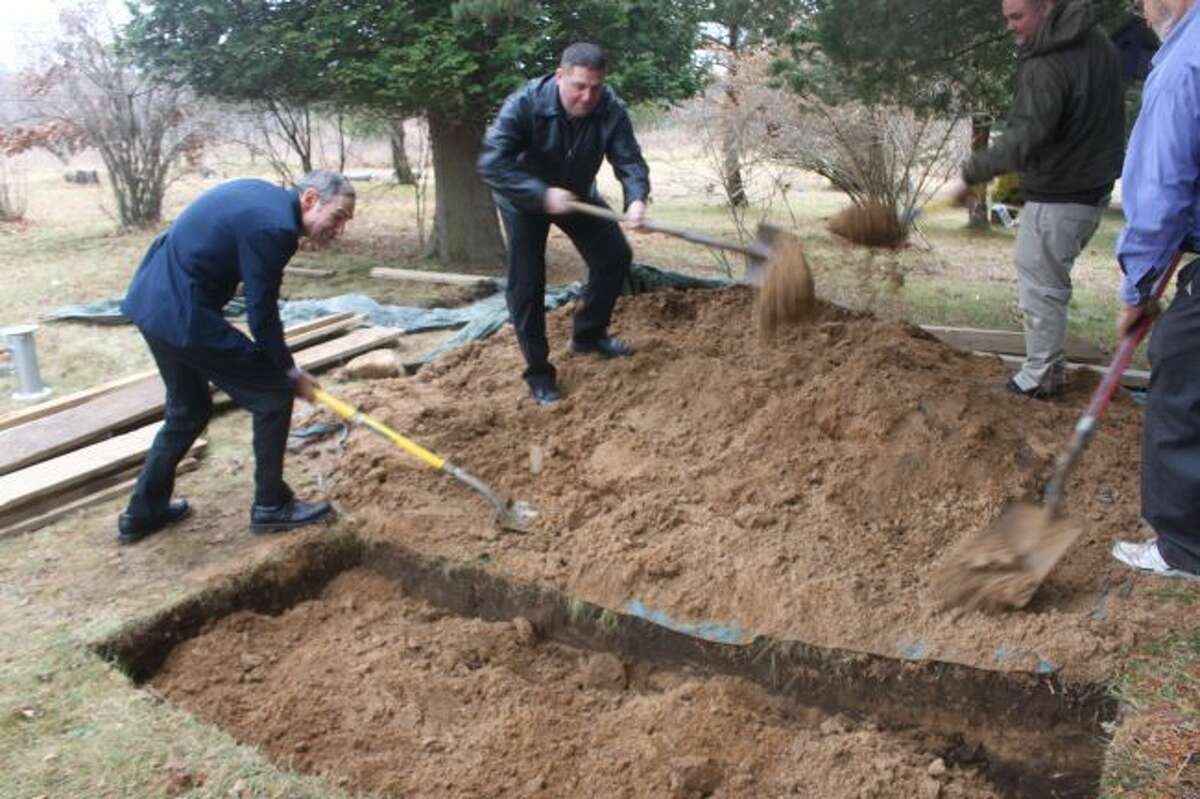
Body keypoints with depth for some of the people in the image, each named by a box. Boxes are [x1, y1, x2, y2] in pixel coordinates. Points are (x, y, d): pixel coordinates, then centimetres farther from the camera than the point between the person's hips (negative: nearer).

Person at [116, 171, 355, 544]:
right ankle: (270, 505, 11)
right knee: (273, 393, 0)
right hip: (184, 315, -10)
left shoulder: (262, 195, 10)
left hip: (151, 300, 10)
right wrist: (291, 372, -1)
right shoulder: (274, 227, -19)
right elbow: (262, 315, -14)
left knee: (188, 410, 23)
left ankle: (142, 512, 32)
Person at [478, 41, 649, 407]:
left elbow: (629, 159, -26)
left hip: (577, 194, 4)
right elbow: (492, 164, -36)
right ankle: (538, 371, 4)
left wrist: (636, 198, -48)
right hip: (525, 199, -4)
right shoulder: (525, 104, -33)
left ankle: (588, 334, 21)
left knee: (615, 256, 0)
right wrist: (542, 195, -44)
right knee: (526, 282, -8)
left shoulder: (611, 110, -24)